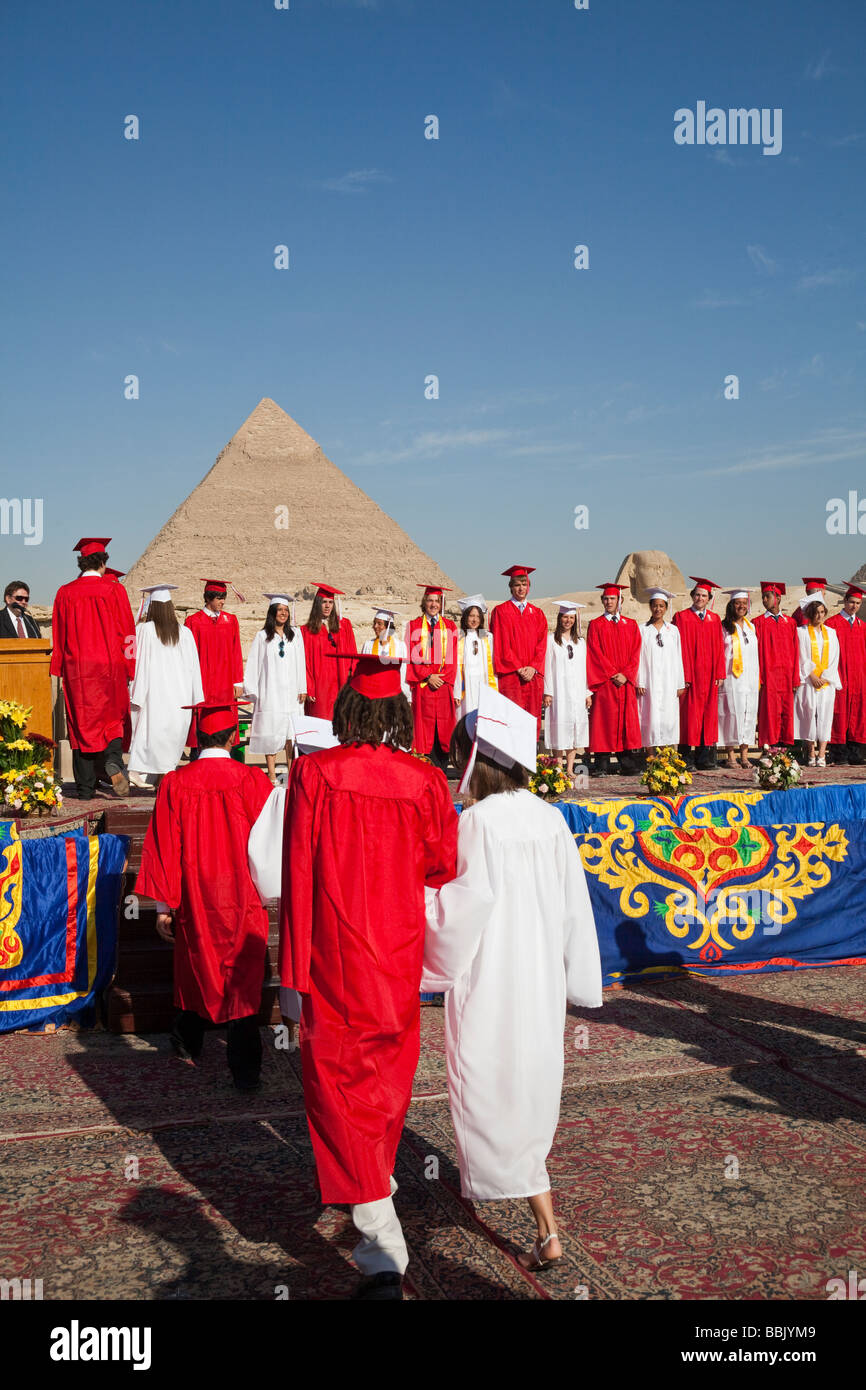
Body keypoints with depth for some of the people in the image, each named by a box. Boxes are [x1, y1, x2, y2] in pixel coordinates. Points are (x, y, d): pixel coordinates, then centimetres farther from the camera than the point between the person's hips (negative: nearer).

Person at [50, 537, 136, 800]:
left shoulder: (65, 593, 1)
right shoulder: (114, 590, -3)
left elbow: (59, 635, 6)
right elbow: (126, 631, -2)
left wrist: (60, 670, 13)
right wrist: (128, 669, 5)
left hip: (76, 670, 1)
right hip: (109, 667, -1)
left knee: (82, 723, 5)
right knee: (112, 719, 11)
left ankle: (85, 789, 5)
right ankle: (113, 762, -18)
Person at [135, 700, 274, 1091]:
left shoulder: (175, 784, -10)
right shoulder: (253, 781, -12)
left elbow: (163, 849, -5)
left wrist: (163, 906, 3)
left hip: (195, 900, 2)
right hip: (243, 899, -1)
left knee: (196, 969, 22)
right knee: (242, 980, 6)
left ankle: (188, 1044, 40)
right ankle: (245, 1070, 6)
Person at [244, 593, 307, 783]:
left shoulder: (295, 634, 10)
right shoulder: (262, 636, 4)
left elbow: (300, 663, 9)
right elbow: (253, 664, 3)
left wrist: (302, 688, 4)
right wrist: (252, 690, -3)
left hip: (290, 691, 2)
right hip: (270, 691, -2)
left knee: (291, 732, 1)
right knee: (270, 732, -3)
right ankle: (272, 774, 2)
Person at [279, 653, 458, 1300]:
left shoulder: (315, 772, -12)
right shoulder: (426, 781, -8)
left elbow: (295, 874, -12)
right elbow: (443, 868, 1)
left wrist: (294, 972, -7)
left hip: (335, 960, -3)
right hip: (400, 956, 3)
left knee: (338, 1085, 4)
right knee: (389, 1076, 24)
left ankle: (383, 1253, -4)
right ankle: (381, 1181, 47)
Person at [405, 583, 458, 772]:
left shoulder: (449, 627, 12)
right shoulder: (414, 626, 8)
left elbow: (452, 657, 6)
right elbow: (412, 656, 1)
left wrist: (442, 678, -7)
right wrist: (428, 677, -10)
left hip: (444, 684, 1)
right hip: (422, 685, -1)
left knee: (444, 729, -1)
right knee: (425, 727, -4)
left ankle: (441, 773, 5)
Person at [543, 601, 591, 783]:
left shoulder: (580, 642, 15)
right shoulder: (552, 640, 2)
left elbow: (584, 668, 13)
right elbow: (547, 667, -2)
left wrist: (588, 693, 7)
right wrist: (547, 691, -9)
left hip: (576, 691, 4)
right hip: (559, 690, -4)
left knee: (575, 727, 1)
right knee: (559, 727, -6)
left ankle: (570, 769, 5)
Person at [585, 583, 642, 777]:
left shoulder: (631, 625, 13)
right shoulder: (596, 625, 6)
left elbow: (635, 653, 6)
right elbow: (596, 653, -3)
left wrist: (625, 675, -8)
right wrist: (612, 674, -11)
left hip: (626, 682, 3)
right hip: (604, 682, -2)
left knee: (627, 721, 1)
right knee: (603, 721, -5)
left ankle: (628, 764, 5)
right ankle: (601, 766, -4)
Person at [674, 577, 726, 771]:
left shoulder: (714, 619, 14)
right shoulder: (681, 617, 1)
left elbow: (719, 647, 11)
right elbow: (681, 647, -5)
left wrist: (719, 673, 2)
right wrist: (684, 675, -13)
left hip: (709, 674, 4)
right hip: (690, 673, -4)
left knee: (709, 713, 3)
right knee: (689, 713, -6)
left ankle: (705, 758, 7)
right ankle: (687, 759, -3)